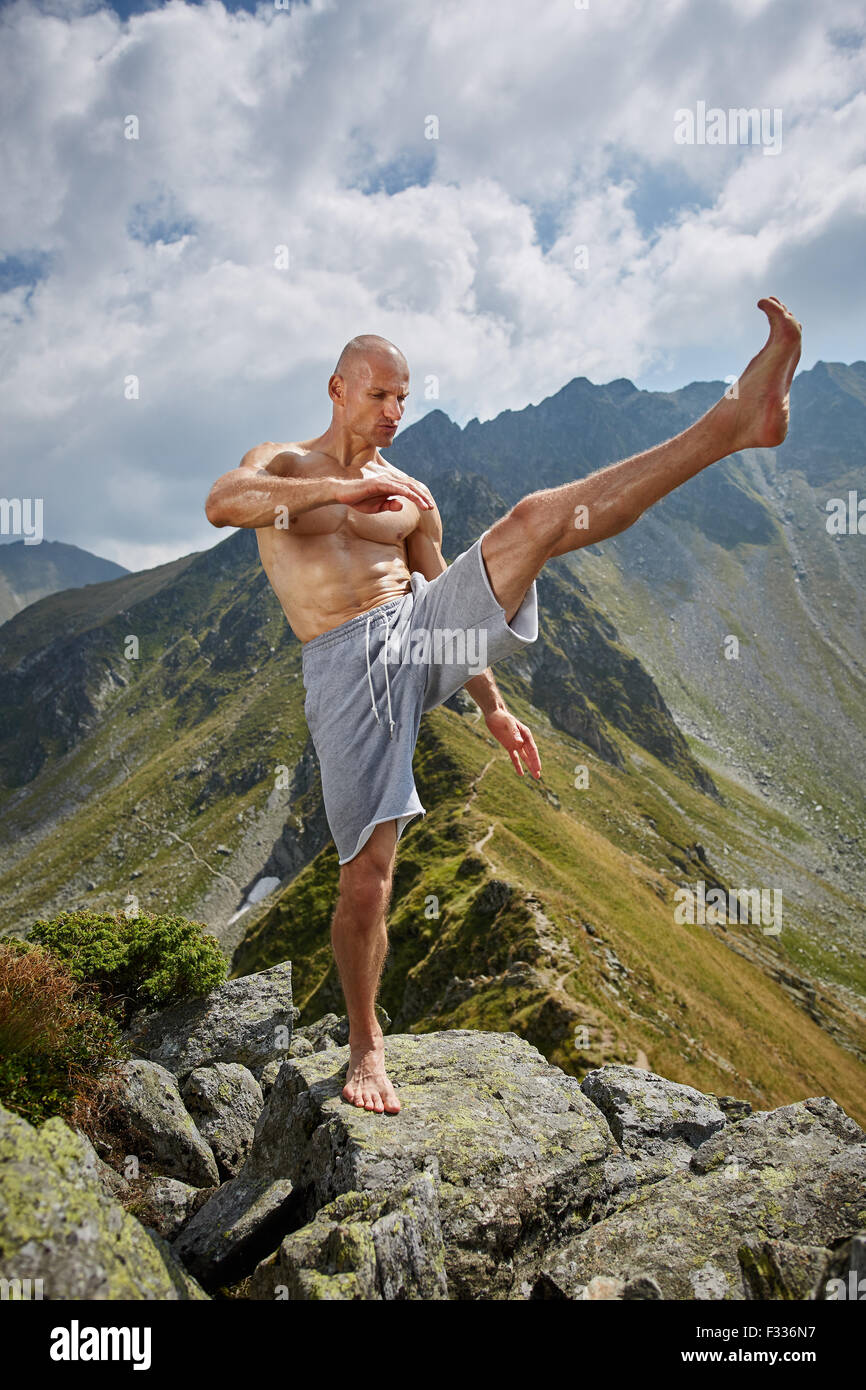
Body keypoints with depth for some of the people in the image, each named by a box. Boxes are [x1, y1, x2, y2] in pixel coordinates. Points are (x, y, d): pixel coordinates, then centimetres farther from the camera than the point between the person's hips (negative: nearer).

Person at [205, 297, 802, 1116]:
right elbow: (220, 505, -11)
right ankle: (366, 1047, 18)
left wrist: (492, 706, 19)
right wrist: (341, 489, -21)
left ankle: (736, 421, -30)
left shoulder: (411, 496, 21)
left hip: (418, 631, 3)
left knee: (532, 520, -19)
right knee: (367, 876, -4)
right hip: (345, 672, -2)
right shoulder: (278, 464, 13)